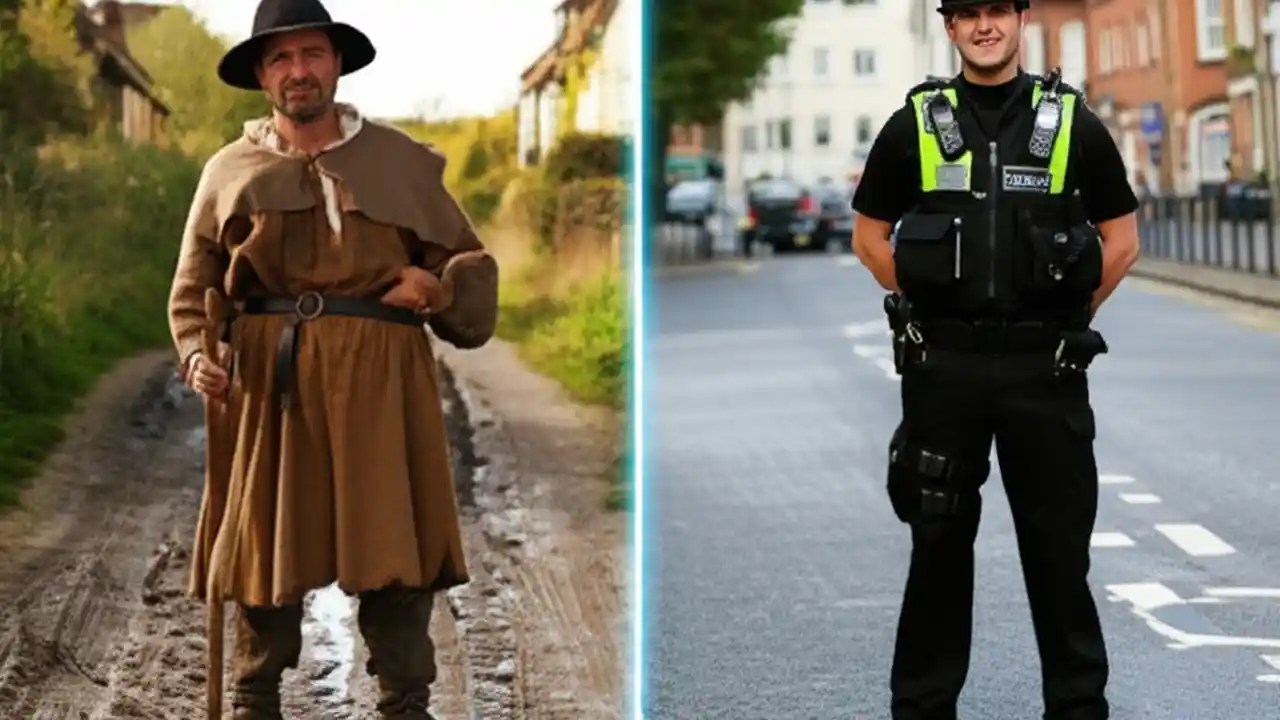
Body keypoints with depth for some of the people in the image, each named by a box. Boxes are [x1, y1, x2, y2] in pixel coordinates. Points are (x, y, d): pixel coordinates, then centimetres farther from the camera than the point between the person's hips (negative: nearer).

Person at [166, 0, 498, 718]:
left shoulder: (403, 162, 11)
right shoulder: (230, 171, 12)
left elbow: (472, 264, 16)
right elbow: (193, 289, 12)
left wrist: (437, 286, -6)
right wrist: (197, 355, -8)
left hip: (381, 382, 0)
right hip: (267, 381, 0)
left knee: (395, 545, -2)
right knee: (266, 542, 3)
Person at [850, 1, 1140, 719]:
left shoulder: (1074, 122, 3)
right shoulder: (914, 125, 4)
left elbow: (1122, 238, 8)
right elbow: (870, 236, 11)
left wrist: (1066, 317, 4)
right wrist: (924, 309, 4)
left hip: (1045, 366, 0)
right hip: (943, 365, 1)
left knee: (1059, 543, 5)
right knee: (939, 540, 8)